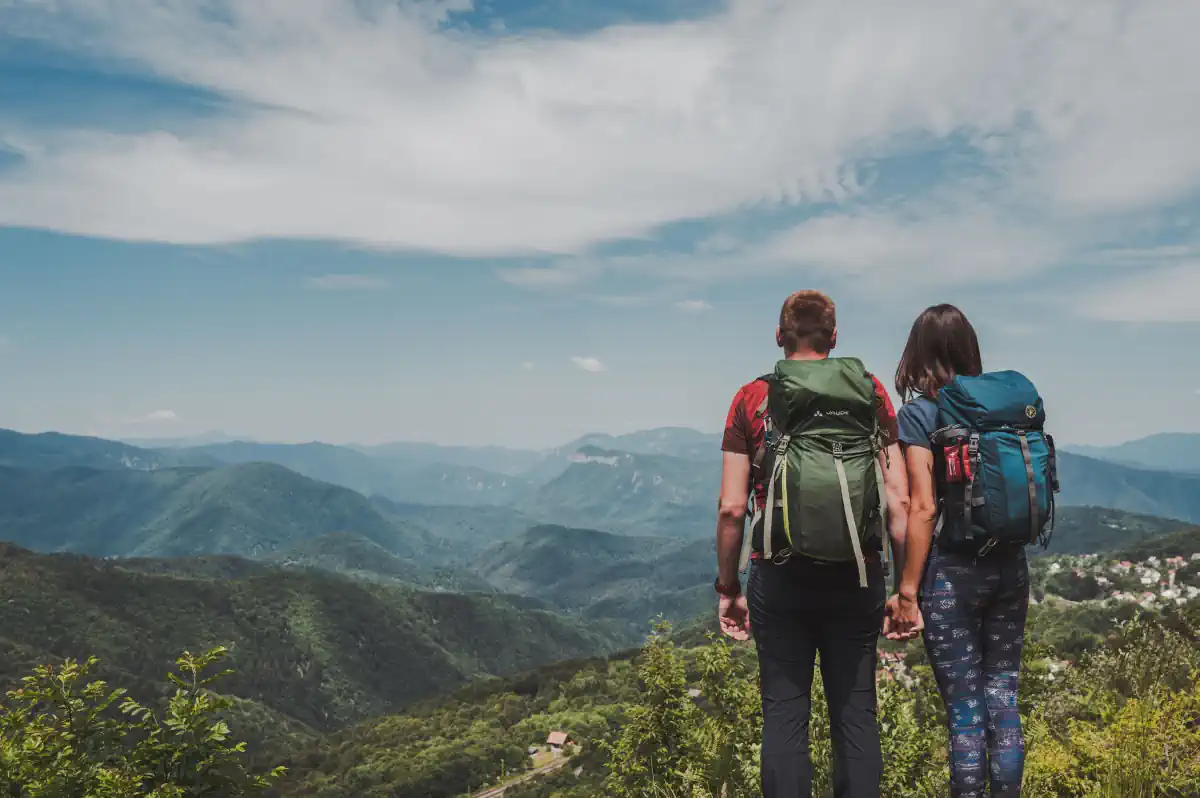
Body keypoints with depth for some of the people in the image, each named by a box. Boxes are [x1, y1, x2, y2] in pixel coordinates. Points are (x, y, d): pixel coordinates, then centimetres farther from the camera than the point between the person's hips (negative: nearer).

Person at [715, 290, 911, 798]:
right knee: (856, 714, 11)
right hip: (857, 577, 1)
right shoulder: (871, 394, 2)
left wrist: (728, 589, 5)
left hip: (780, 579, -1)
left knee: (784, 715, 7)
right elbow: (898, 501, -2)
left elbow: (731, 509, -5)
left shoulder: (752, 399, -1)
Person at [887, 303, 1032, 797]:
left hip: (953, 570, -5)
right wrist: (1017, 573, 19)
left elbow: (923, 507, -14)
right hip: (1010, 566, 5)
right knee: (1002, 699, 13)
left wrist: (907, 591, -10)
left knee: (964, 710, 3)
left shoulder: (919, 413, -8)